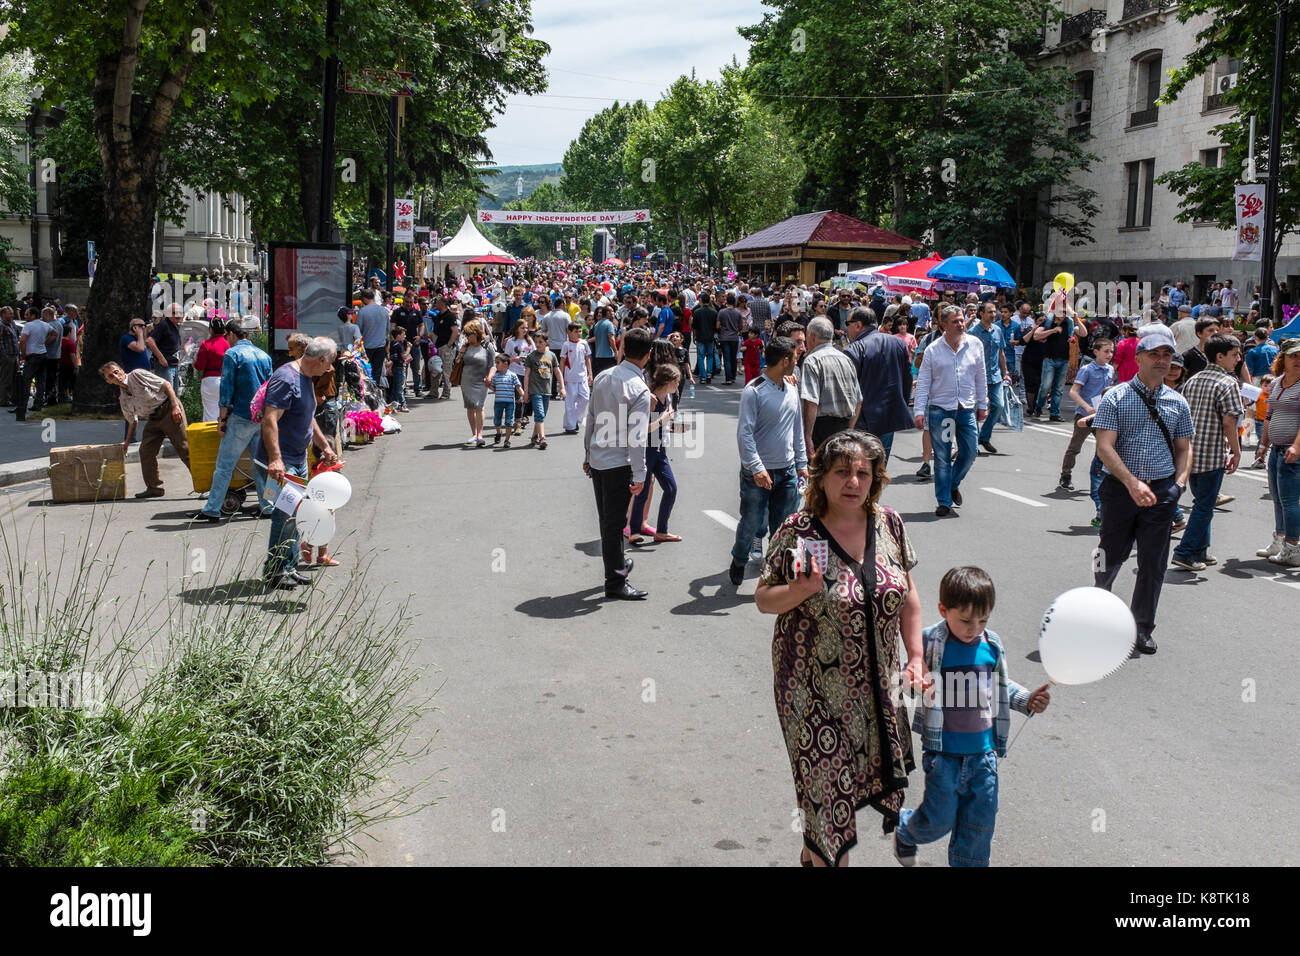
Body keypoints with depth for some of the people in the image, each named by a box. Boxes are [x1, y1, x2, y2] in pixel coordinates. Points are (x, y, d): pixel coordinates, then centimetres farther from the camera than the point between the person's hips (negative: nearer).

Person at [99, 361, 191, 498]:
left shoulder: (137, 375, -4)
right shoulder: (123, 399, 14)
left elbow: (165, 384, -9)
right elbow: (132, 421, 25)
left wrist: (175, 406, -18)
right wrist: (127, 441, 22)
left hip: (168, 409, -7)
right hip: (153, 420, 7)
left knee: (184, 448, -11)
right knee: (145, 451, 0)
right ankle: (154, 488, 12)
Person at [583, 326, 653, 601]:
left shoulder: (602, 377, 2)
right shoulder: (640, 390, -18)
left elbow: (591, 419, 10)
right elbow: (636, 438, -19)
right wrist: (640, 475, -13)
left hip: (596, 459, 7)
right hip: (618, 464, -7)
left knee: (607, 520, 19)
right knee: (615, 523, 1)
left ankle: (617, 565, 38)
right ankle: (615, 583, 10)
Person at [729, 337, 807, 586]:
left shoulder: (791, 390, 10)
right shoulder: (753, 391, -12)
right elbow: (744, 432, -16)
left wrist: (802, 463, 14)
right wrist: (757, 468, -21)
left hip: (787, 472, 6)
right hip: (758, 473, -6)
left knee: (783, 527, 8)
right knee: (751, 523, 5)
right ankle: (738, 563, 29)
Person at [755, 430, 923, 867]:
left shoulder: (889, 524, 0)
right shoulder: (797, 531, -13)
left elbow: (907, 597, 9)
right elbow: (763, 599, -6)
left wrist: (916, 658, 6)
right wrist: (801, 590, -25)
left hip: (876, 682, 5)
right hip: (815, 685, -4)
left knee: (861, 775, 15)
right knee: (827, 784, 3)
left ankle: (812, 850, 39)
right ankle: (825, 857, 26)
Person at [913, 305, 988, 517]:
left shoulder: (975, 345, 4)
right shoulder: (933, 349, -2)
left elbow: (981, 377, 13)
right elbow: (923, 382, 0)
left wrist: (982, 405, 14)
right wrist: (919, 411, -6)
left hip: (967, 409, 2)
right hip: (939, 409, -2)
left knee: (969, 453, 2)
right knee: (942, 458, 1)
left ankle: (953, 483, 31)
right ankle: (944, 503, 9)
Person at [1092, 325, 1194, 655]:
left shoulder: (1177, 403, 10)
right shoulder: (1115, 398, -3)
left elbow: (1184, 448, 19)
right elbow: (1105, 447, -11)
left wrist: (1179, 482, 2)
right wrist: (1132, 483, -21)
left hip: (1162, 491, 3)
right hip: (1120, 488, -3)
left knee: (1153, 563, 4)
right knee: (1113, 555, 6)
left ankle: (1142, 628, 16)